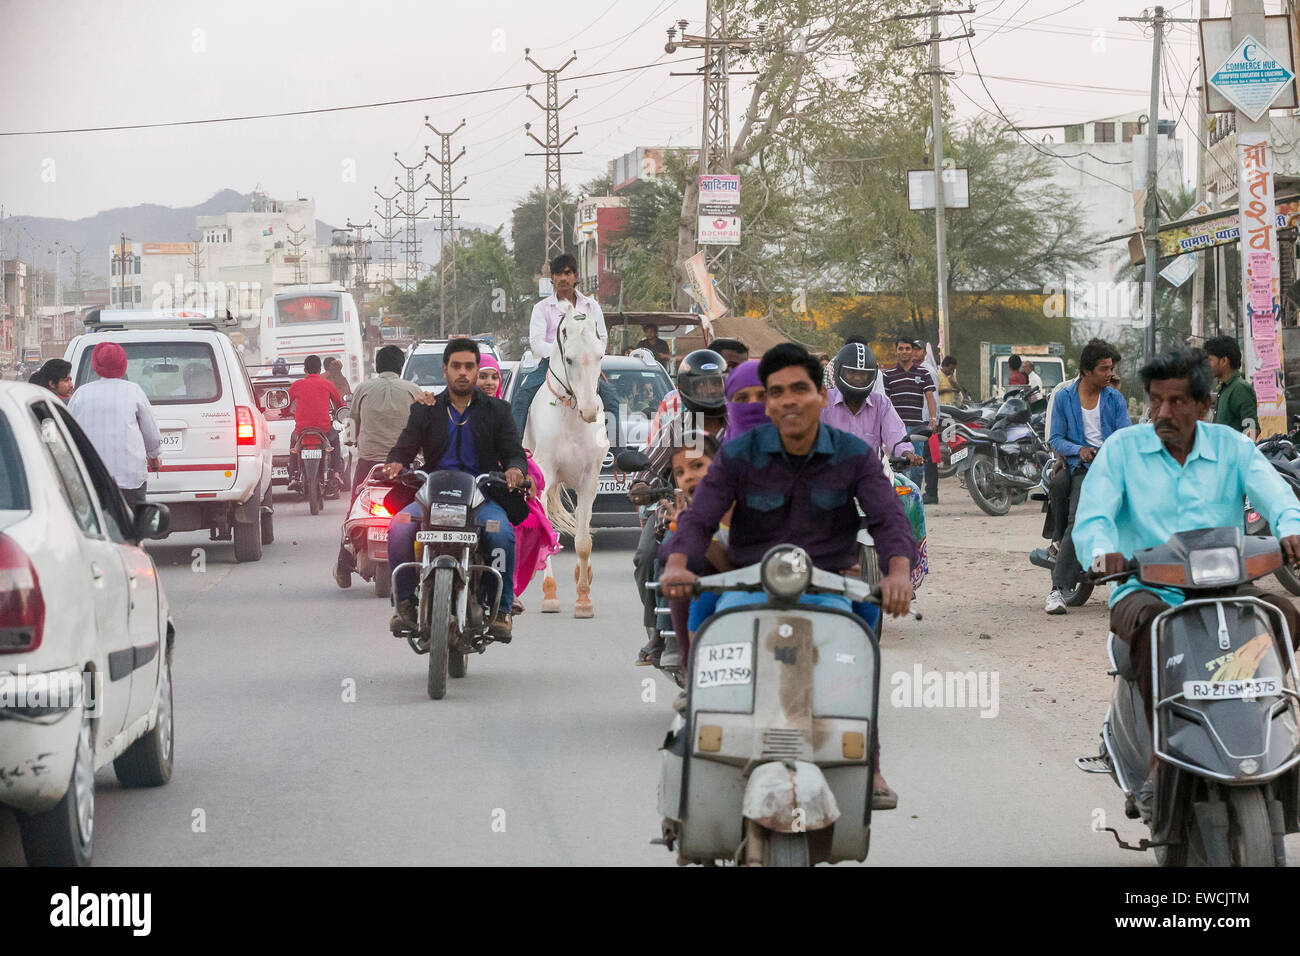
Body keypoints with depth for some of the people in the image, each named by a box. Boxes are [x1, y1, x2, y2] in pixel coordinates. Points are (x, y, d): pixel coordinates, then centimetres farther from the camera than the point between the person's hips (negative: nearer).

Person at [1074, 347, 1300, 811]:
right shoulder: (1122, 449, 7)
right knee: (1150, 623, -37)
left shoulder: (1231, 446, 10)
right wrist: (1103, 551, -32)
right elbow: (1092, 515, -6)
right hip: (1145, 589, -2)